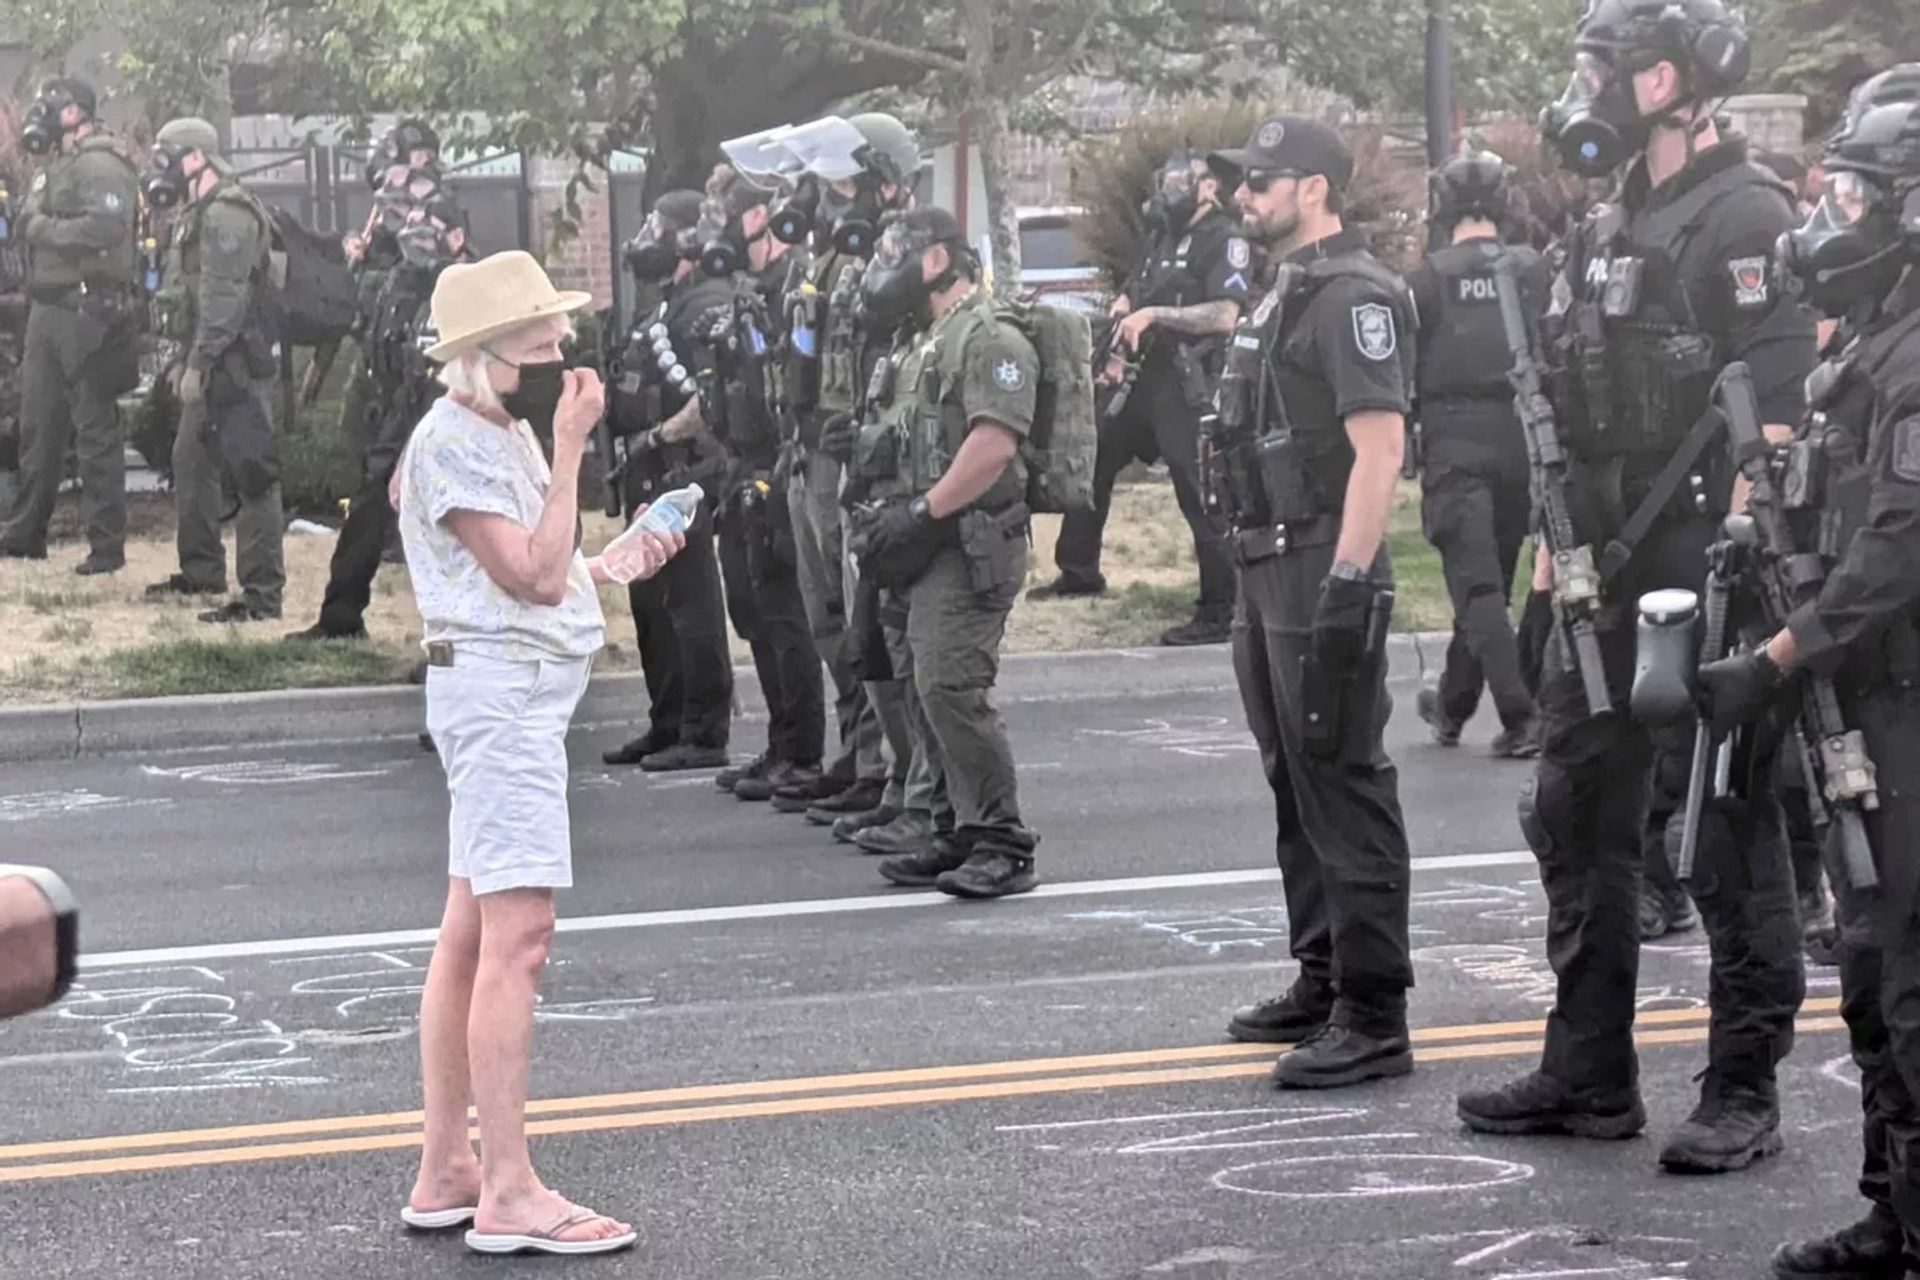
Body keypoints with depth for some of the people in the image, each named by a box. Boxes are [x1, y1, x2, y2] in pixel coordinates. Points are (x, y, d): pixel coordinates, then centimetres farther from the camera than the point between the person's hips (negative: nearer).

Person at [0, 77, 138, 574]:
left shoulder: (100, 166, -12)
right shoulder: (55, 167, 19)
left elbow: (105, 226, -25)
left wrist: (42, 228, -17)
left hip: (87, 310, -10)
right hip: (48, 307, 10)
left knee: (96, 430, -5)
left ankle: (107, 545, -1)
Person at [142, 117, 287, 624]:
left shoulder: (226, 215, -16)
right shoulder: (199, 212, 18)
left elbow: (223, 299, -22)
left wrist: (198, 364, -22)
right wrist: (185, 360, 21)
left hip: (236, 363, -11)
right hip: (212, 364, 11)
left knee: (251, 474, -10)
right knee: (191, 463, 19)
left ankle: (262, 594, -11)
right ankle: (201, 572, 31)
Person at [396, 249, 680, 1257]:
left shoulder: (505, 432, 15)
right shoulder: (452, 443, -15)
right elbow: (537, 576, -20)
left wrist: (616, 561, 12)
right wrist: (571, 448, -17)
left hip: (522, 692, 11)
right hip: (499, 689, -11)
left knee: (471, 934, 11)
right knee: (517, 936, -14)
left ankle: (444, 1175, 16)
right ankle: (508, 1194, -15)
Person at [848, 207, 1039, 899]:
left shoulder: (990, 340, -11)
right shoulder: (916, 345, 20)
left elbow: (993, 444, -21)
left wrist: (921, 512, -20)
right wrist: (879, 516, 7)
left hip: (966, 547, -10)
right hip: (915, 554, 10)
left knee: (951, 689, -16)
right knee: (928, 693, 10)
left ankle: (1002, 846, -11)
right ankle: (957, 835, 18)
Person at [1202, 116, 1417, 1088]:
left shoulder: (1351, 297, -14)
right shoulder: (1280, 295, 18)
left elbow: (1379, 444, -21)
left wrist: (1347, 579, -26)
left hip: (1322, 574, -11)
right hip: (1268, 571, 11)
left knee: (1344, 789, -8)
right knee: (1297, 787, 16)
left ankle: (1372, 1017, -6)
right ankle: (1322, 982, 25)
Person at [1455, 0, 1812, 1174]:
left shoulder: (1746, 217, -12)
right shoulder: (1611, 231, 16)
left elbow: (1774, 417, -18)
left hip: (1705, 580, -9)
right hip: (1609, 577, 9)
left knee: (1728, 833, -2)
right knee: (1581, 821, 13)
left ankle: (1746, 1091, 7)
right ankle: (1590, 1075, 23)